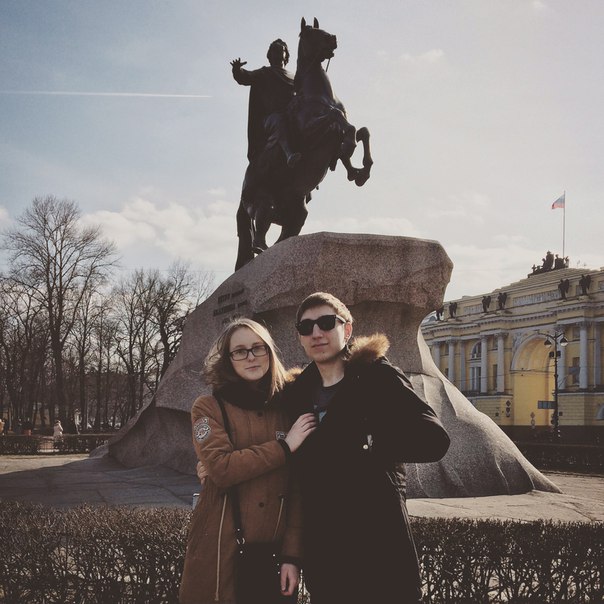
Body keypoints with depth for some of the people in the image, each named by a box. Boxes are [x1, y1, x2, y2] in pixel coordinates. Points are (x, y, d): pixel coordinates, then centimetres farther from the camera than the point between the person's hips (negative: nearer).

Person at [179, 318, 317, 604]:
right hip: (221, 552, -2)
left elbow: (298, 489, 3)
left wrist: (293, 553, -5)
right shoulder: (209, 407, 0)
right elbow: (221, 468, -16)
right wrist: (284, 447, -11)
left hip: (275, 552, 2)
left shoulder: (288, 410, 7)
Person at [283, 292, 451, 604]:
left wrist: (363, 442, -17)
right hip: (319, 551, 5)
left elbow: (433, 440, -17)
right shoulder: (297, 393, 11)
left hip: (378, 543, -5)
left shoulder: (378, 378, -5)